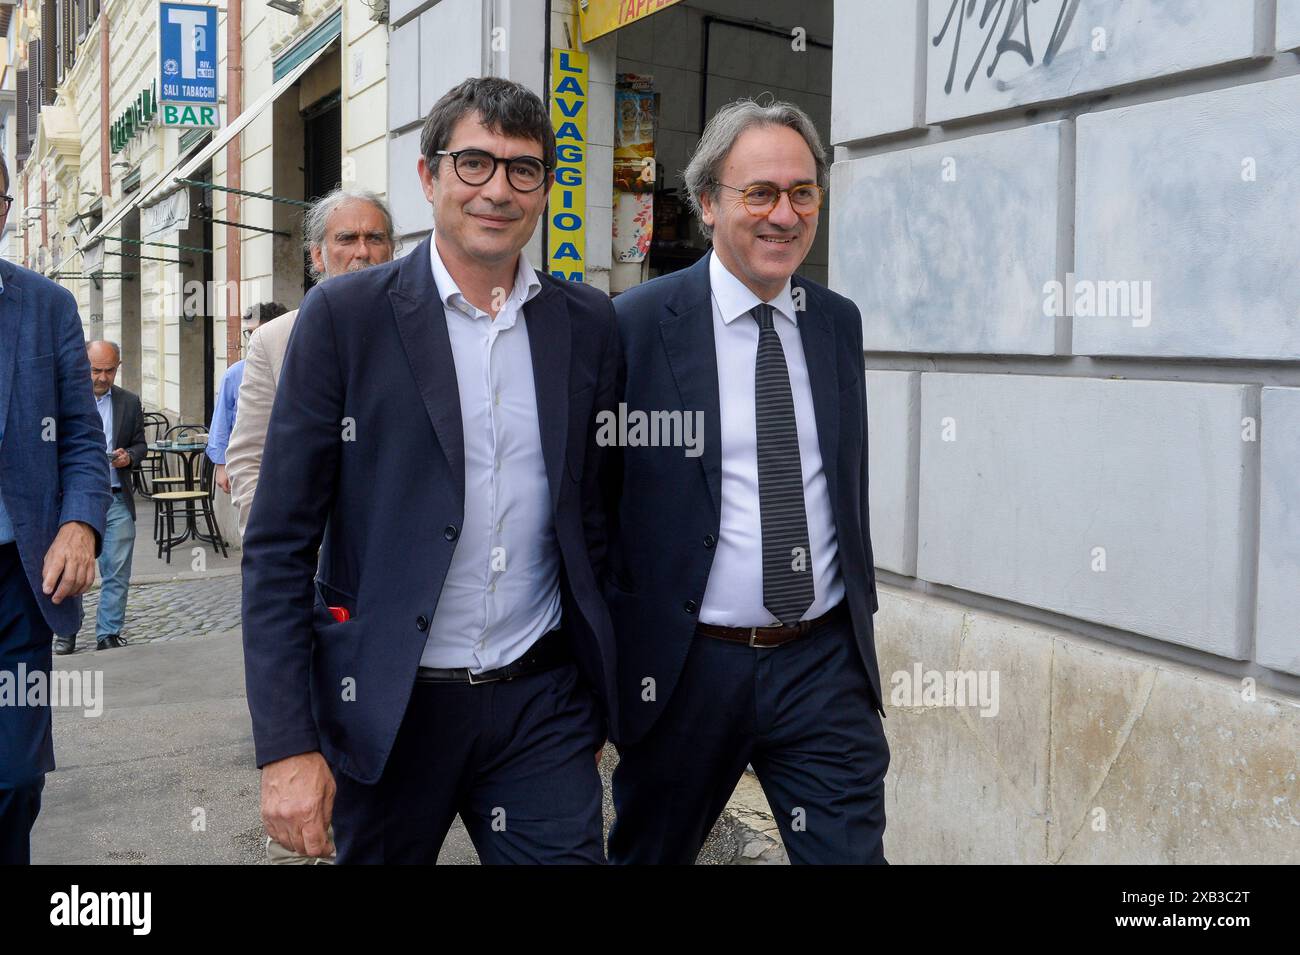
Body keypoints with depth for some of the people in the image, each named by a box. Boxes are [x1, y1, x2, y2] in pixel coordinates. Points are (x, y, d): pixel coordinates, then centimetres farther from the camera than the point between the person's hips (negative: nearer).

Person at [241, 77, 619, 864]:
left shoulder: (589, 325, 3)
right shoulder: (345, 316, -6)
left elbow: (594, 519, 9)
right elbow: (280, 545, -7)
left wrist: (598, 698, 11)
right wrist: (287, 745, -11)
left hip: (543, 707, 2)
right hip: (386, 708, -1)